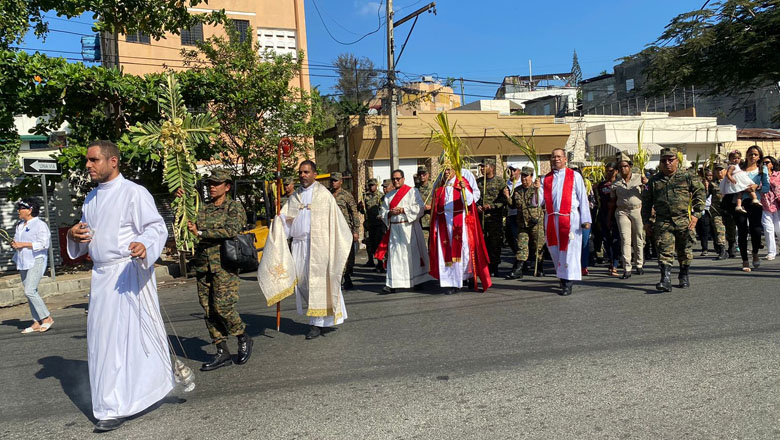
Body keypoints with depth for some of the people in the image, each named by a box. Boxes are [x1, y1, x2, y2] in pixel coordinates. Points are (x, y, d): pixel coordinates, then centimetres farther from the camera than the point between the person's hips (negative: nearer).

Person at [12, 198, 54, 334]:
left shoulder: (40, 224, -9)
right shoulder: (19, 225, 17)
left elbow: (44, 243, -17)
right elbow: (18, 241, 28)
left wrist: (23, 244, -18)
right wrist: (14, 244, 5)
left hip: (36, 261, -8)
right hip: (23, 262, 9)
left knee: (30, 291, -16)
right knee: (30, 292, 7)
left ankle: (47, 318, -6)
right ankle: (37, 322, 12)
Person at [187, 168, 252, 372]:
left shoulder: (234, 207, -1)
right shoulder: (203, 208, 16)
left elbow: (231, 230, -17)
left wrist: (200, 233, -18)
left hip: (224, 265, -6)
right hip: (203, 266, 6)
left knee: (223, 307, -13)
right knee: (209, 311, 5)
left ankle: (243, 339, 12)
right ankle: (222, 353, 14)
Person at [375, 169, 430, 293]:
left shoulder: (412, 192, 2)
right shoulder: (388, 196, 17)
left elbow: (420, 207, -8)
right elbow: (382, 212, 15)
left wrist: (402, 210, -14)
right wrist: (390, 213, -7)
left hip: (409, 228, -4)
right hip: (394, 229, 4)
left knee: (412, 254, 0)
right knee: (394, 255, -2)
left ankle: (417, 281, 14)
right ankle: (392, 284, -3)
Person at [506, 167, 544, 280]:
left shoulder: (536, 188, -3)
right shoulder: (517, 190, 10)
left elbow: (541, 203, -18)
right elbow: (513, 206, 18)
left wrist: (538, 190, -26)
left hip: (536, 223, -3)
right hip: (522, 223, 3)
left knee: (538, 247, 6)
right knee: (521, 246, -2)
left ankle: (539, 269, 25)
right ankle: (517, 271, -4)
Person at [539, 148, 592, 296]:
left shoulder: (574, 176, 5)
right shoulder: (546, 179, 13)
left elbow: (583, 198, 2)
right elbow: (540, 201, 6)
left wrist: (585, 219, -6)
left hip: (570, 218, -3)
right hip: (551, 219, 4)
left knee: (569, 250, -4)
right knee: (554, 249, 8)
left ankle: (568, 284, 2)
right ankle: (563, 277, 26)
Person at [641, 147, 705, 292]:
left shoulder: (688, 177, 5)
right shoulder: (654, 181, 10)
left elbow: (700, 193, 5)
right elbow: (646, 201, 15)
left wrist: (696, 214, -5)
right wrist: (646, 221, 9)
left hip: (684, 221, 0)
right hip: (663, 222, 0)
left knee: (684, 251, 11)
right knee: (665, 251, -11)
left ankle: (684, 277, 28)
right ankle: (666, 280, -15)